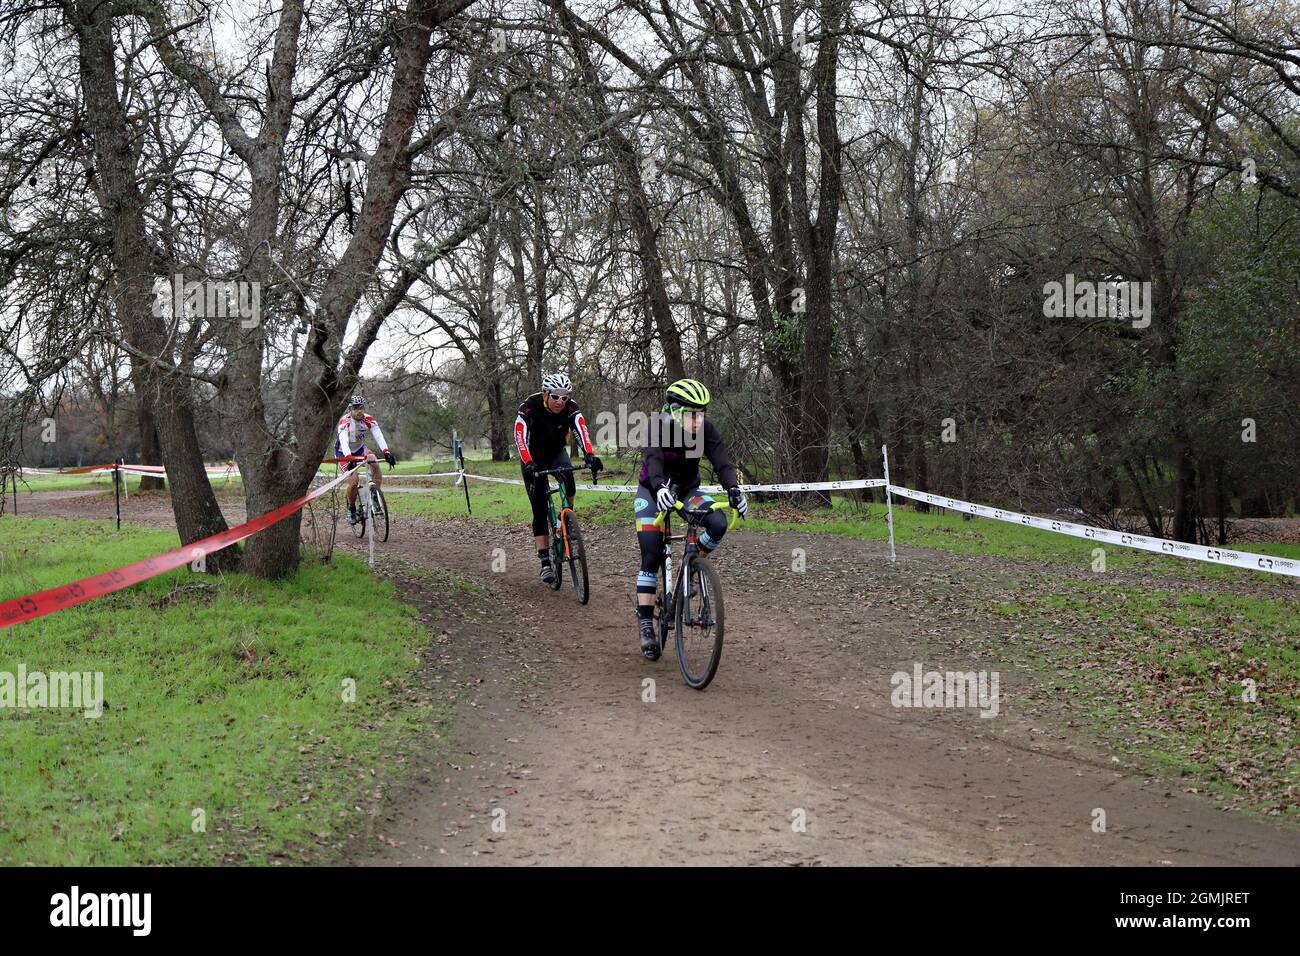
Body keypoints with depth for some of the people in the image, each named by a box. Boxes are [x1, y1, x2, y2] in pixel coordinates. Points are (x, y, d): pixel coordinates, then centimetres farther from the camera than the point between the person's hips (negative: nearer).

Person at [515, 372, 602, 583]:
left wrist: (589, 455, -52)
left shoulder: (571, 408, -21)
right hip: (533, 458, -2)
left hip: (557, 453, 2)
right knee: (540, 510, -8)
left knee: (568, 479, -32)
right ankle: (545, 563, -6)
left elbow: (581, 430, -35)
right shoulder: (529, 407, -28)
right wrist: (528, 463, -53)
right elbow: (520, 437, -38)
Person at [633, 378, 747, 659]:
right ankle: (645, 623, -9)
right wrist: (660, 488, -63)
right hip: (653, 490, -3)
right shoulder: (660, 428, -27)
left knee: (718, 525, -25)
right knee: (651, 556, -15)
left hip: (687, 489, 3)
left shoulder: (706, 429, -18)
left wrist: (733, 490, -46)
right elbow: (653, 460, -43)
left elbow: (721, 462, -27)